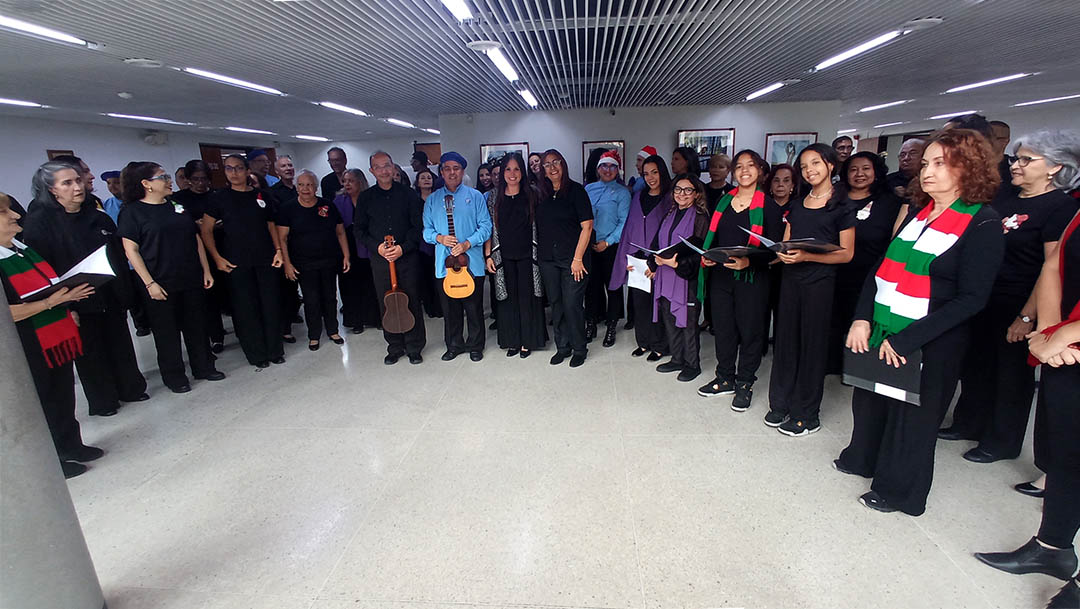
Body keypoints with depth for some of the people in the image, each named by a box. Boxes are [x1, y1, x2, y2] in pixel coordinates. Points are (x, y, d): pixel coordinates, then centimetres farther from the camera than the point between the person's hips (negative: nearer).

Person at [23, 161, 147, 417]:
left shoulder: (98, 218, 5)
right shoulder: (38, 222, -8)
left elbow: (119, 257, 9)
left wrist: (126, 293, 4)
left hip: (111, 298, 4)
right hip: (78, 304, -4)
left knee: (120, 344, 13)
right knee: (89, 351, 8)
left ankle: (130, 388, 30)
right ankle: (102, 402, 23)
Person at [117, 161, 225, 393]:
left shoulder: (178, 206, 9)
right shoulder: (133, 211, -5)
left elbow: (196, 240, 12)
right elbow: (131, 250, -9)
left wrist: (206, 270, 7)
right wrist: (149, 283, -14)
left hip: (191, 279, 4)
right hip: (160, 284, -4)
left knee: (196, 326, 12)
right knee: (167, 331, 7)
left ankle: (203, 367, 26)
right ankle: (173, 376, 20)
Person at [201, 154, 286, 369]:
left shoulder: (261, 195, 8)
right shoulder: (219, 198, 3)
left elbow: (272, 225, 13)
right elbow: (206, 231, 4)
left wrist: (278, 250, 2)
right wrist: (217, 258, -4)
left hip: (266, 260, 2)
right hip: (236, 262, -1)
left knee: (271, 305, 3)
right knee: (245, 308, 2)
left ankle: (275, 350, 17)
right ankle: (256, 354, 14)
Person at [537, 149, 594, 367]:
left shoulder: (576, 190, -4)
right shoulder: (542, 194, 10)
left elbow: (587, 226, -8)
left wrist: (578, 258, -12)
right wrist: (540, 251, 6)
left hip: (572, 258, -5)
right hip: (548, 259, 5)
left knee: (572, 304, -4)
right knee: (556, 304, 10)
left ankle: (579, 349, 14)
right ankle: (562, 347, 24)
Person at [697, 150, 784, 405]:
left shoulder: (769, 206, -4)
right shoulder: (724, 201, 10)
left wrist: (749, 261, -23)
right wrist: (707, 255, -3)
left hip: (751, 278, -4)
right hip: (720, 275, 4)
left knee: (750, 330, 6)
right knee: (723, 328, 12)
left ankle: (745, 384, 22)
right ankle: (725, 378, 28)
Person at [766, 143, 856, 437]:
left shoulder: (841, 206, -4)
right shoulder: (796, 205, 14)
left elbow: (846, 253, -7)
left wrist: (807, 256, -20)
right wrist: (782, 253, -7)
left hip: (820, 281, -5)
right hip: (791, 278, 5)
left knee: (812, 343, 2)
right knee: (786, 339, 8)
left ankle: (806, 414, 14)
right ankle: (781, 404, 21)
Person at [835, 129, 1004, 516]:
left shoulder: (982, 224, -12)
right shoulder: (918, 211, 6)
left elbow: (971, 298, -17)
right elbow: (882, 266, 7)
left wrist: (905, 340, -22)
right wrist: (862, 319, -6)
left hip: (929, 344, -6)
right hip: (879, 332, 6)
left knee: (911, 416, 10)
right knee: (870, 400, 19)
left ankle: (898, 491, 32)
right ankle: (863, 459, 45)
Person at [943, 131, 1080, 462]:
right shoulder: (1003, 199, 10)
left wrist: (1028, 316, -20)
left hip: (1018, 307, -6)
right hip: (982, 300, 6)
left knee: (1012, 373, 7)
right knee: (976, 365, 15)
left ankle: (1001, 442, 23)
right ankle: (969, 423, 32)